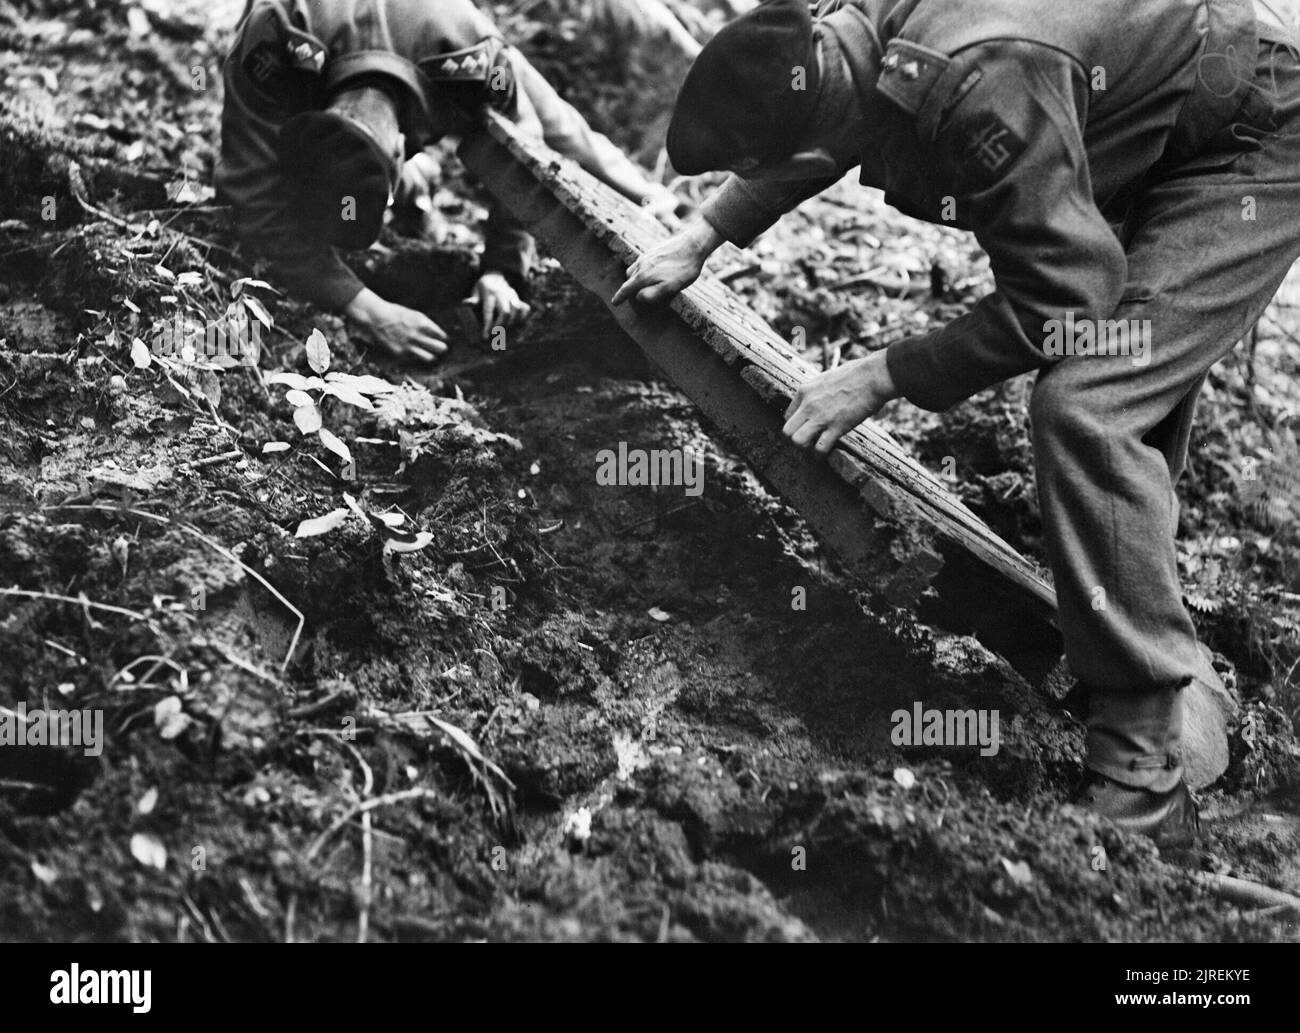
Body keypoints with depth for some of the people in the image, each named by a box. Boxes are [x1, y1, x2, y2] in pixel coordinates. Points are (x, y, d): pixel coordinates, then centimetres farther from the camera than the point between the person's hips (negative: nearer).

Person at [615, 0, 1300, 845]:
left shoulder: (982, 88, -39)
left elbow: (1059, 298, -32)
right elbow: (792, 148, 14)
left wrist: (885, 378, -25)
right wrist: (698, 240, 13)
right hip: (1156, 143, 10)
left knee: (1087, 407, -23)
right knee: (1125, 401, 19)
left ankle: (1143, 782, -18)